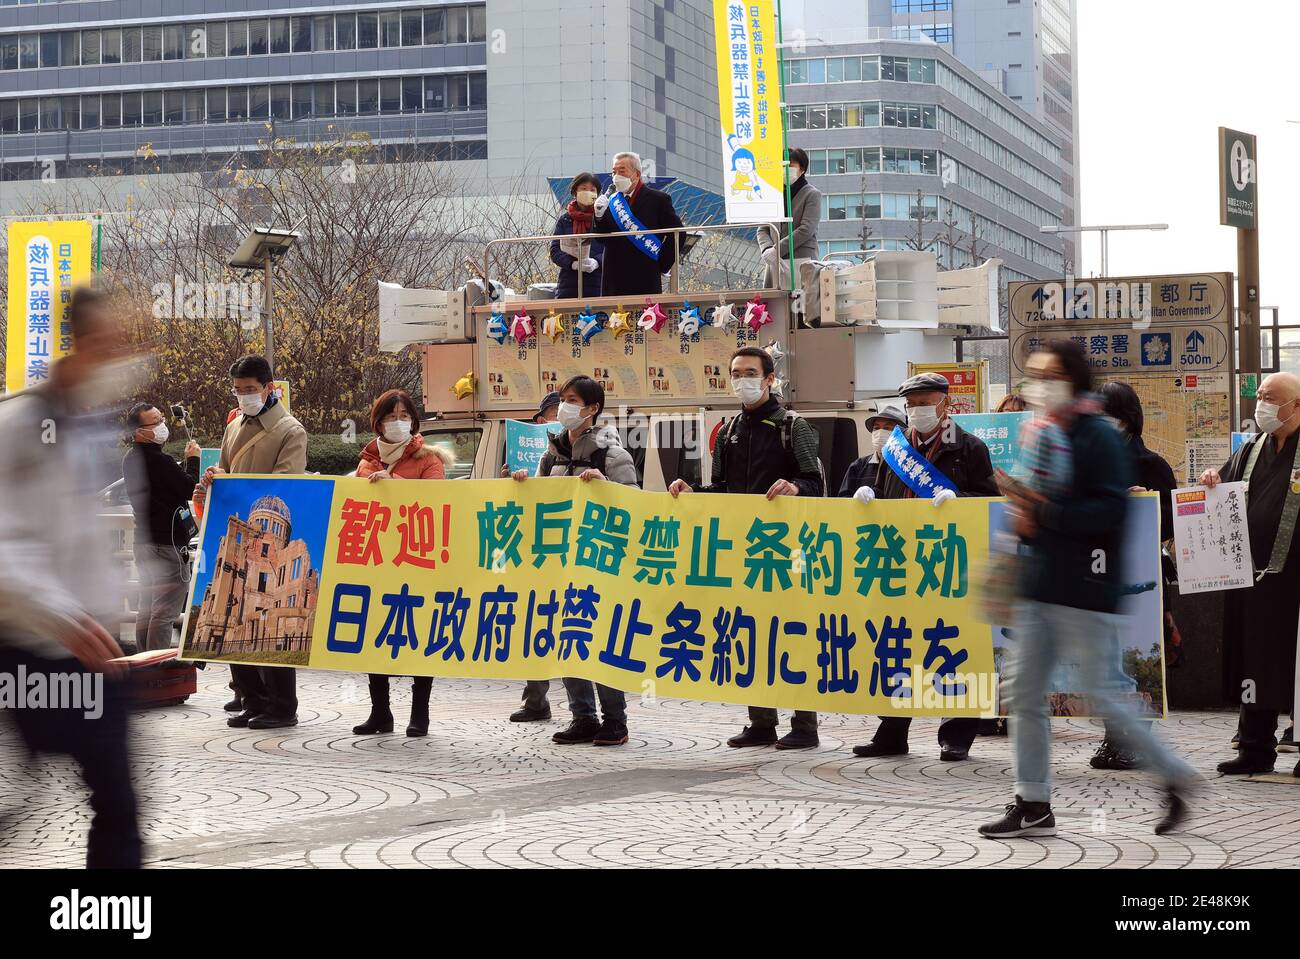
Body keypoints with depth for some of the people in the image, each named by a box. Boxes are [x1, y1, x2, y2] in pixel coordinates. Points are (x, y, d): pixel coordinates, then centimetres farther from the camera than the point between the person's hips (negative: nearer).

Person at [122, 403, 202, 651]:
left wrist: (185, 462, 7)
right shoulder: (158, 461, -20)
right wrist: (192, 459, 1)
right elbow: (189, 489, -12)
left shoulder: (130, 458, 11)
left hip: (143, 542, 10)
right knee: (165, 611, -8)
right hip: (166, 543, -10)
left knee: (147, 609, 16)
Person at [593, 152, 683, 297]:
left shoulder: (658, 199, 0)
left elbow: (677, 233, -1)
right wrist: (600, 216, -9)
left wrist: (662, 265, -3)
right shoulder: (611, 201, 13)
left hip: (646, 281, -4)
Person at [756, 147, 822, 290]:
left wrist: (776, 250, -12)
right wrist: (766, 249, -8)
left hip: (801, 260, -4)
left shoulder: (812, 194, 4)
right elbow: (763, 229, 14)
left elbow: (806, 230, -8)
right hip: (774, 262, 4)